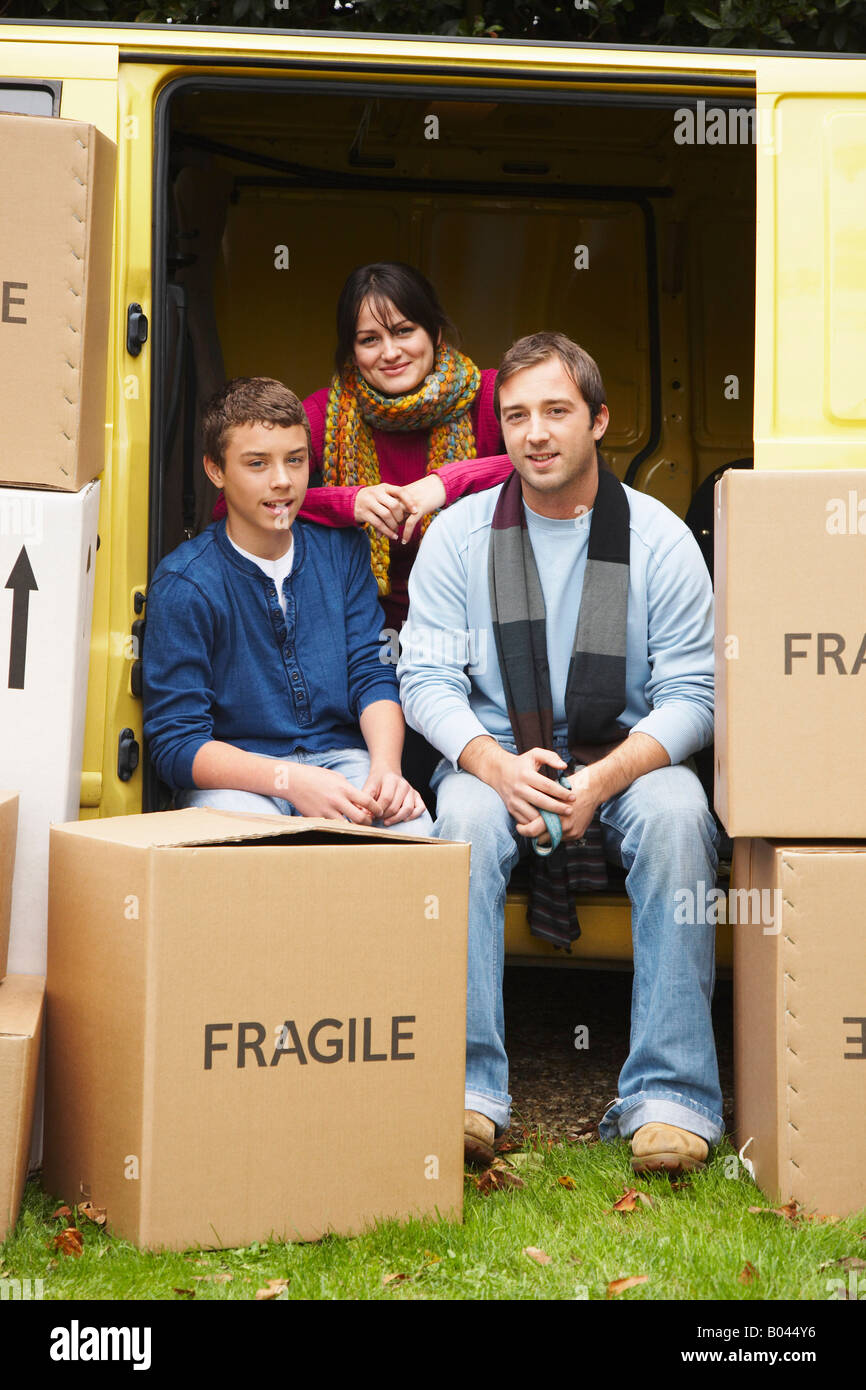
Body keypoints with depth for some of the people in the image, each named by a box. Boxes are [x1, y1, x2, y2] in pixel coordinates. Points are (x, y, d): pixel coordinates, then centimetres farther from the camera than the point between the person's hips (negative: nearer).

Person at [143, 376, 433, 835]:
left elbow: (371, 672, 4)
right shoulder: (183, 583, -8)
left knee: (413, 830, -29)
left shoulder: (342, 550, 8)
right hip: (234, 775, -4)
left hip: (340, 757, 4)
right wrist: (289, 780, -28)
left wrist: (385, 767, -18)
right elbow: (175, 743, -12)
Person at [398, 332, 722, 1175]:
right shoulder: (458, 534, 5)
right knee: (466, 814, -34)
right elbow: (426, 678, -1)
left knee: (676, 812, -33)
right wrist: (496, 764, -21)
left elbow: (690, 694, -3)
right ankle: (467, 1089, -32)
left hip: (628, 761, 0)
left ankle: (669, 1098, -31)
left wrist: (606, 777, -21)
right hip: (495, 758, 0)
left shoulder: (659, 537, 2)